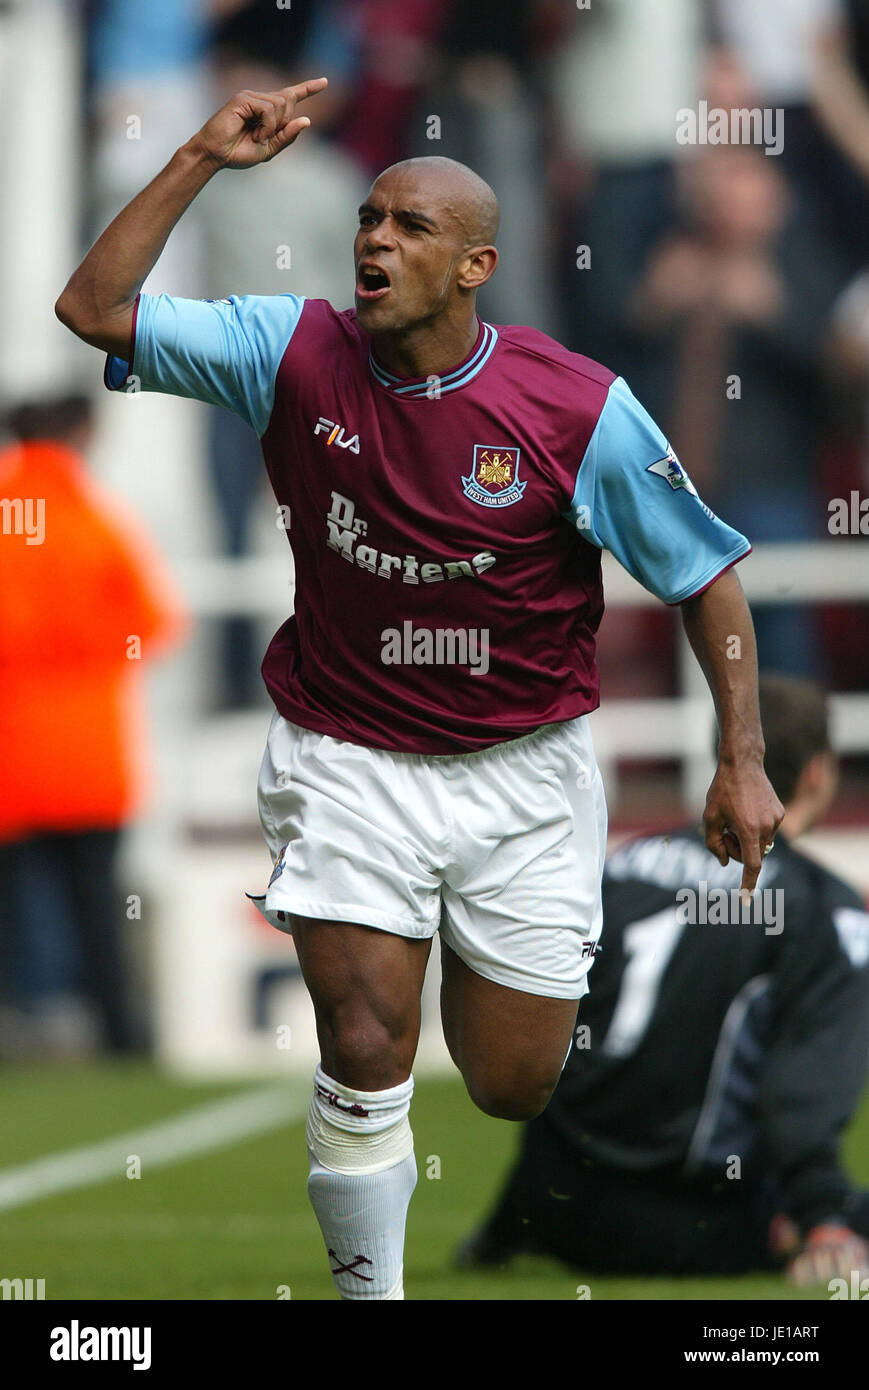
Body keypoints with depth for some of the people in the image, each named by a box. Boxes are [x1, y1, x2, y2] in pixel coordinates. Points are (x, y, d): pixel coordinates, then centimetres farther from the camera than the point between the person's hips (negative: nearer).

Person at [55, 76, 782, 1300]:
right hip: (347, 764, 0)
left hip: (524, 773, 0)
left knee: (510, 1092, 8)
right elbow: (95, 309, -11)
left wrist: (743, 761, -7)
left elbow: (705, 577, -4)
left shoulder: (581, 410, -14)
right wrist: (202, 161, -16)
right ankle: (370, 1290, 7)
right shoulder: (297, 355, -9)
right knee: (366, 1055, -14)